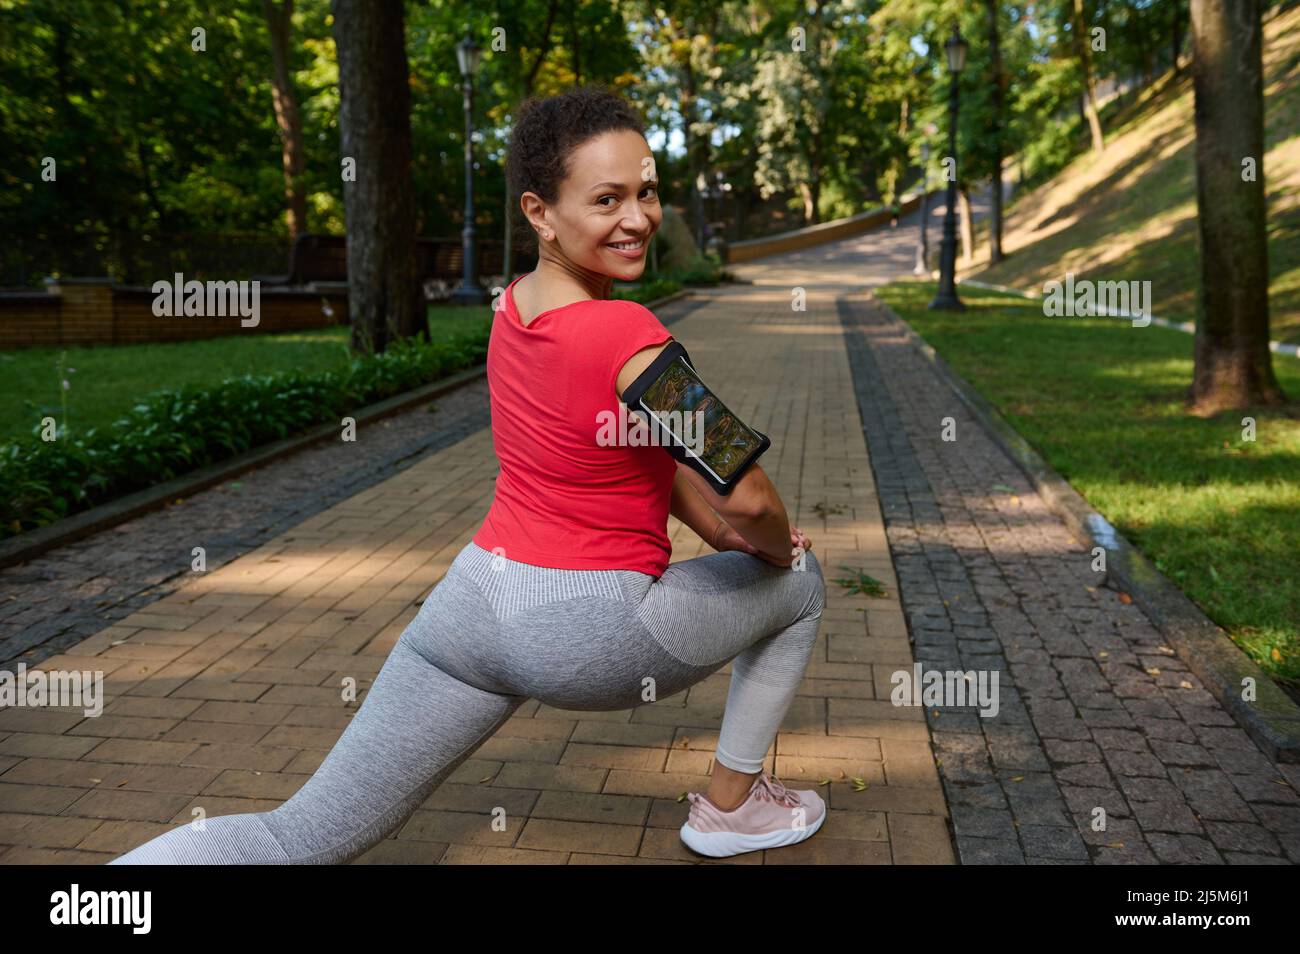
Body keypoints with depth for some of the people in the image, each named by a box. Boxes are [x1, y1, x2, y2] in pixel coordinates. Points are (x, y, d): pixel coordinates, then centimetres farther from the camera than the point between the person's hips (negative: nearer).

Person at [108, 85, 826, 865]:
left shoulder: (515, 305, 4)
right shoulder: (629, 340, -20)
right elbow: (744, 500, -15)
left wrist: (725, 530, 14)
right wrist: (778, 544, 7)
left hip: (472, 604, 7)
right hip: (586, 638, -6)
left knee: (302, 839, 14)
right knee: (801, 581, 20)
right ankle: (730, 807, 31)